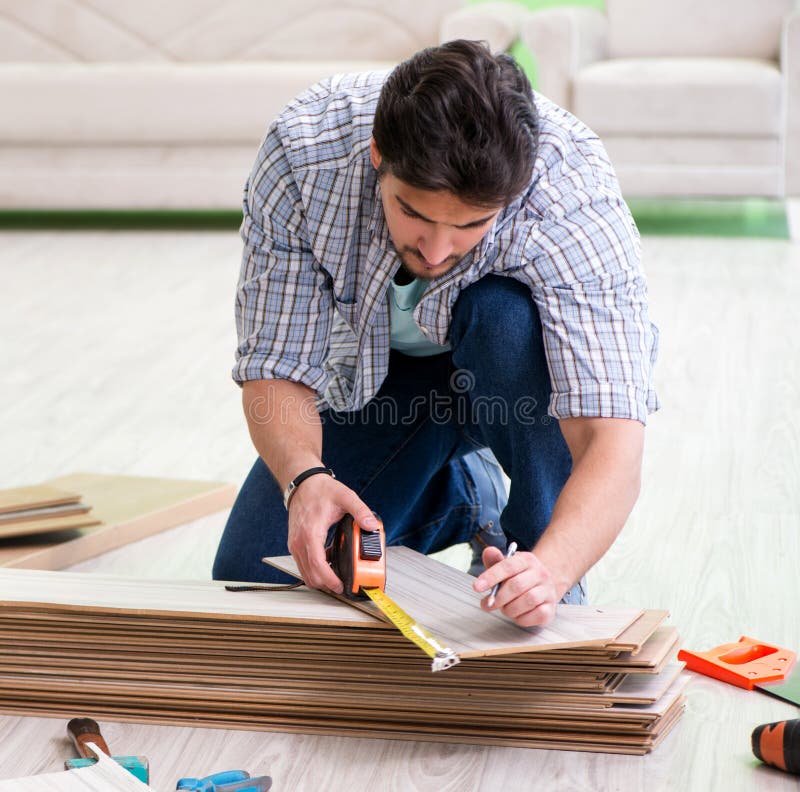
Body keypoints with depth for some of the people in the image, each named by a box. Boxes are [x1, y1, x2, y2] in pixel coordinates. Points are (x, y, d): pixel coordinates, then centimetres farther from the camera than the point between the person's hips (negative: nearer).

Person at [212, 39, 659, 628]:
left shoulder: (576, 197, -38)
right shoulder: (301, 154, -32)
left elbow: (613, 444, -44)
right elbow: (275, 365, -24)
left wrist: (550, 568, -62)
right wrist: (305, 478, -44)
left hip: (522, 370, -2)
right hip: (375, 378, 3)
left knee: (504, 317, -38)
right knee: (249, 576, -9)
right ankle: (468, 492, 15)